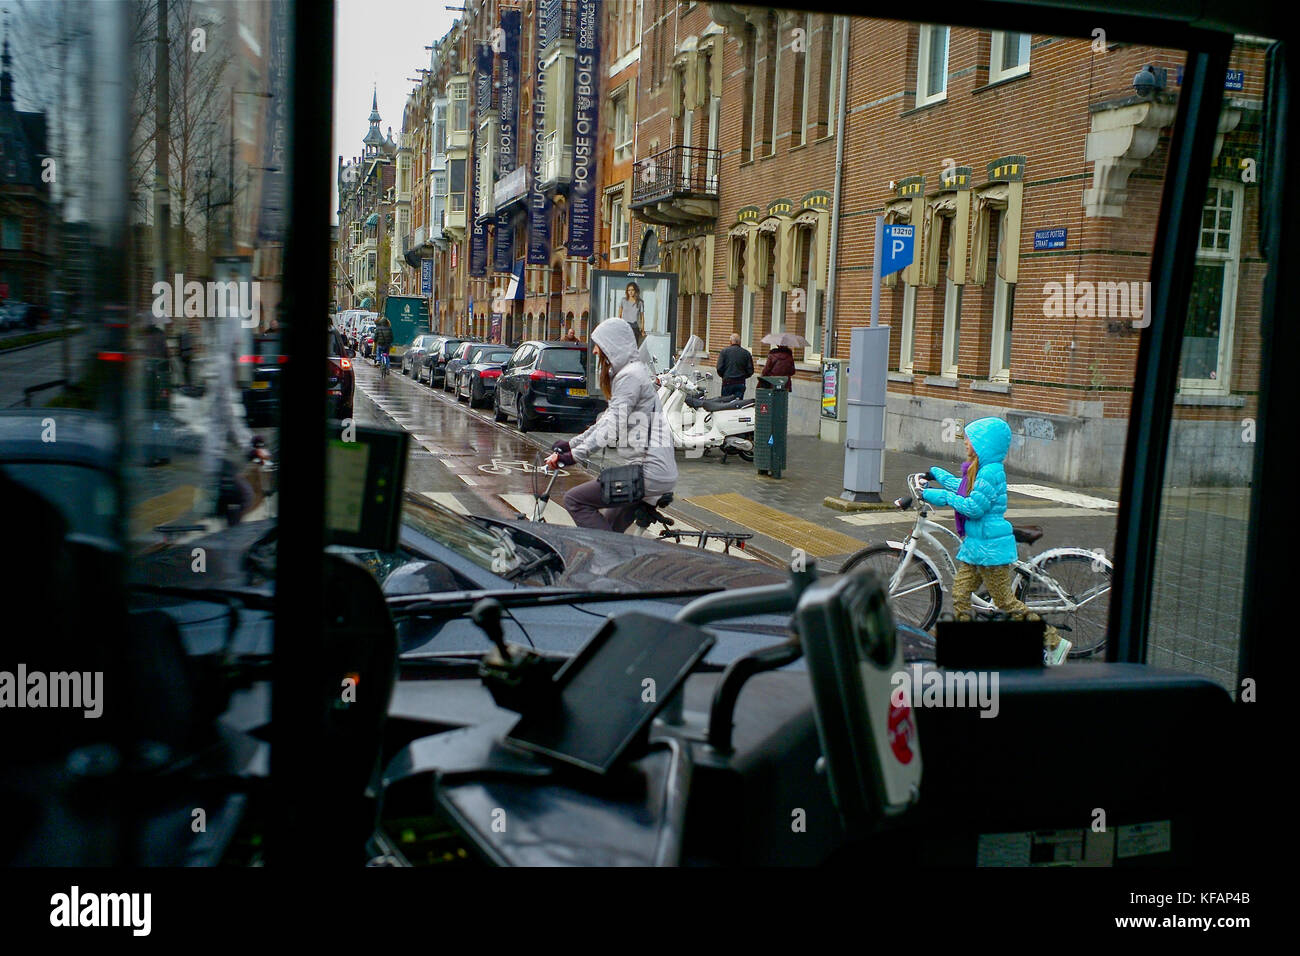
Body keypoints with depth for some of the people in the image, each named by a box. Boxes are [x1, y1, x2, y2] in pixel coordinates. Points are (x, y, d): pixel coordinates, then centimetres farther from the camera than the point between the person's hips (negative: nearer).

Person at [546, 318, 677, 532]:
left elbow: (612, 426, -21)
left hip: (650, 473, -10)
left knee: (574, 500, -9)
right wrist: (571, 444, 22)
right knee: (609, 525, 18)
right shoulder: (628, 373, 20)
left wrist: (574, 455, -22)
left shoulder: (629, 376, -12)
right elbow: (607, 419, 24)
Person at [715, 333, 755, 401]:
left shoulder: (724, 351, -2)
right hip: (741, 383, 2)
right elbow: (750, 370, 4)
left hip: (727, 381, -2)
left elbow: (719, 368, -6)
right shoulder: (746, 353, 4)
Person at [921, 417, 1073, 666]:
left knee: (1005, 601, -1)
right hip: (974, 544, 9)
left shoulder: (991, 472, -19)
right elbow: (961, 486, 32)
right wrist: (935, 473, 40)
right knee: (960, 593, 6)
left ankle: (1054, 642, 9)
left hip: (991, 546, -9)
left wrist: (944, 497, -14)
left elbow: (973, 507, -24)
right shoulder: (979, 469, 12)